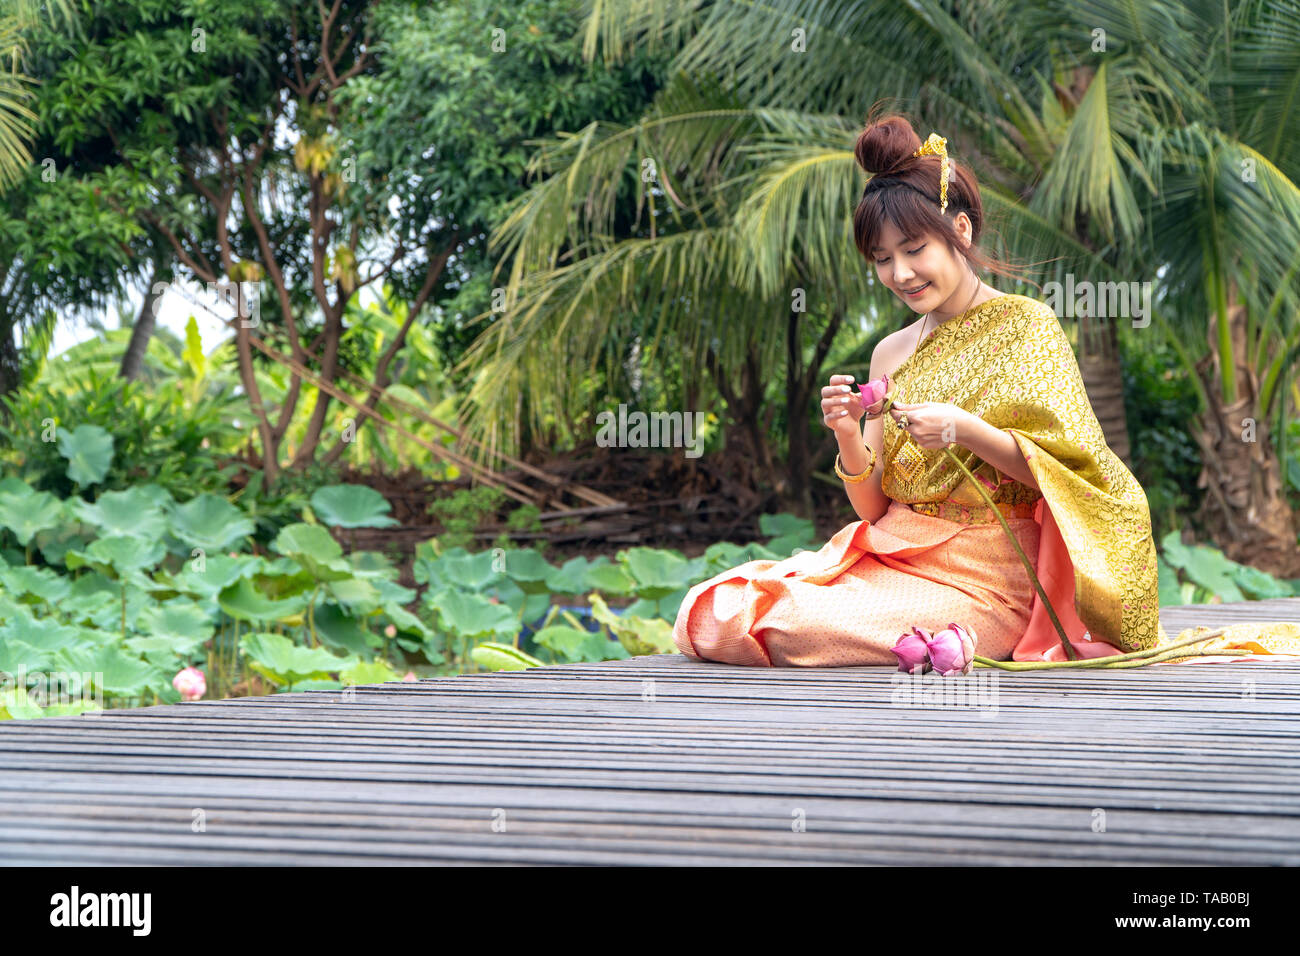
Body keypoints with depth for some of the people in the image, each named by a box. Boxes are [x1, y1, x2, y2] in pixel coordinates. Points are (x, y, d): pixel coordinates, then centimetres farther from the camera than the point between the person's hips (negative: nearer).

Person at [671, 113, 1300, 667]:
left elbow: (1069, 469, -9)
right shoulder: (891, 354, 14)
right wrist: (848, 439, -7)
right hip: (891, 556, 7)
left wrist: (966, 430, -21)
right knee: (714, 613, -14)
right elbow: (876, 506, 13)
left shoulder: (1024, 325, -2)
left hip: (983, 577, -6)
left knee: (791, 626, -27)